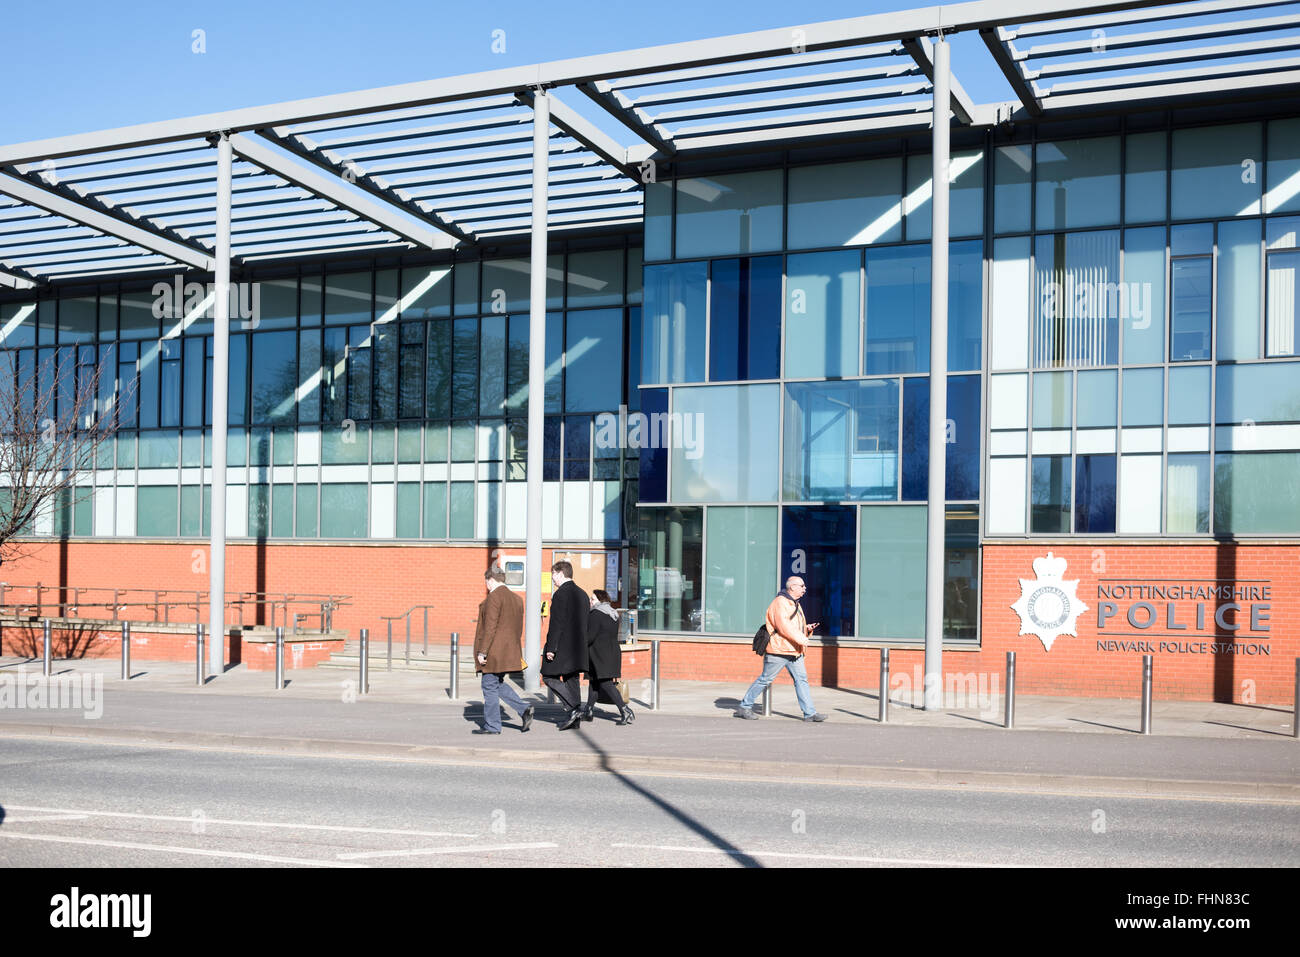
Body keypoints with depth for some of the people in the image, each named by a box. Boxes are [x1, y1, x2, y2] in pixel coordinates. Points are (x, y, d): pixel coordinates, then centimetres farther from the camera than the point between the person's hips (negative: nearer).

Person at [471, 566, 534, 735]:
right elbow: (518, 628, 16)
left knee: (490, 686, 1)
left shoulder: (494, 597, -14)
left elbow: (490, 627, -19)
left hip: (494, 651, -9)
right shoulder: (516, 599, 13)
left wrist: (482, 651, -17)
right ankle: (524, 709, 5)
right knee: (498, 684, 18)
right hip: (510, 651, 9)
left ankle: (492, 726, 6)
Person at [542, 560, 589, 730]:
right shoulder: (582, 594, 14)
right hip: (578, 646, 8)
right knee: (571, 679, 12)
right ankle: (575, 717, 11)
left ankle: (574, 708, -10)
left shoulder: (560, 594, -12)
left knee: (549, 677, 1)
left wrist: (551, 647, -17)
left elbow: (557, 623, -18)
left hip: (562, 646, -8)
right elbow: (585, 622, 17)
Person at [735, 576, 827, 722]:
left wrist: (807, 629, 7)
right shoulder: (780, 602, -13)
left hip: (794, 651, 9)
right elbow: (783, 626, -22)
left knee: (801, 679, 3)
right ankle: (744, 707, 10)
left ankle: (809, 713, 3)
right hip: (779, 650, -9)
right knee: (765, 679, -1)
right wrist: (801, 639, -21)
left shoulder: (795, 604, 19)